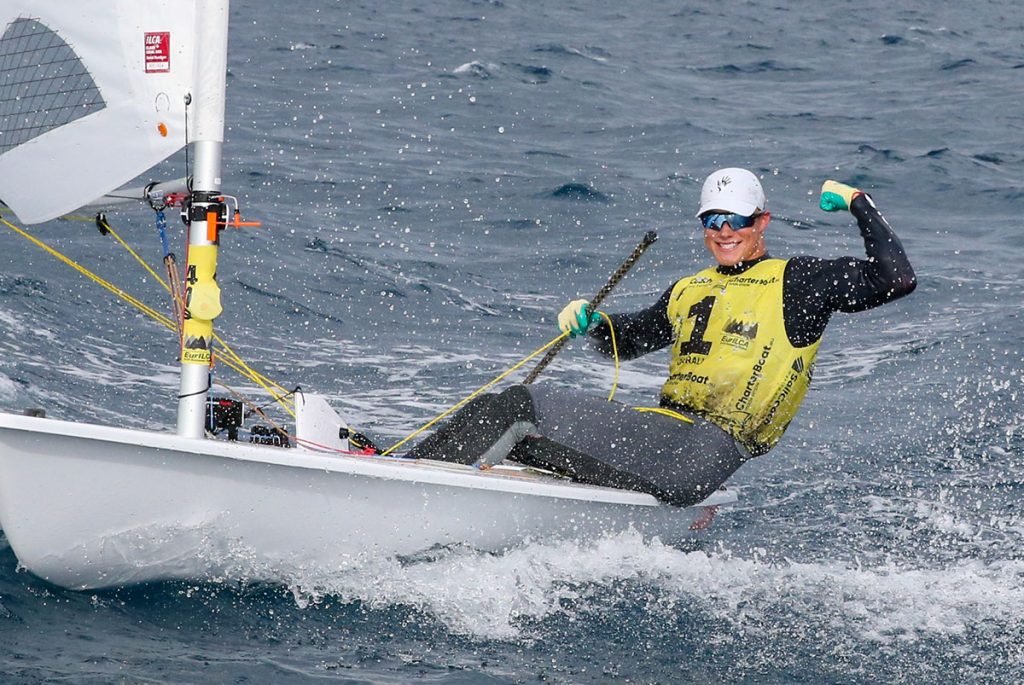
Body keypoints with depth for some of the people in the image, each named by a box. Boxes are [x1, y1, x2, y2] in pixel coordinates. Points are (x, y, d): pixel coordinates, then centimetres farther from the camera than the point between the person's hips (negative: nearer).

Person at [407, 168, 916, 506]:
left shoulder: (798, 281, 4)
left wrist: (859, 205, -1)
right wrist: (592, 323, 16)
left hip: (705, 452, -8)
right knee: (515, 405, -8)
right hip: (660, 428, 8)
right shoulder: (689, 293, 24)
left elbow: (897, 279, -6)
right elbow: (628, 339, 38)